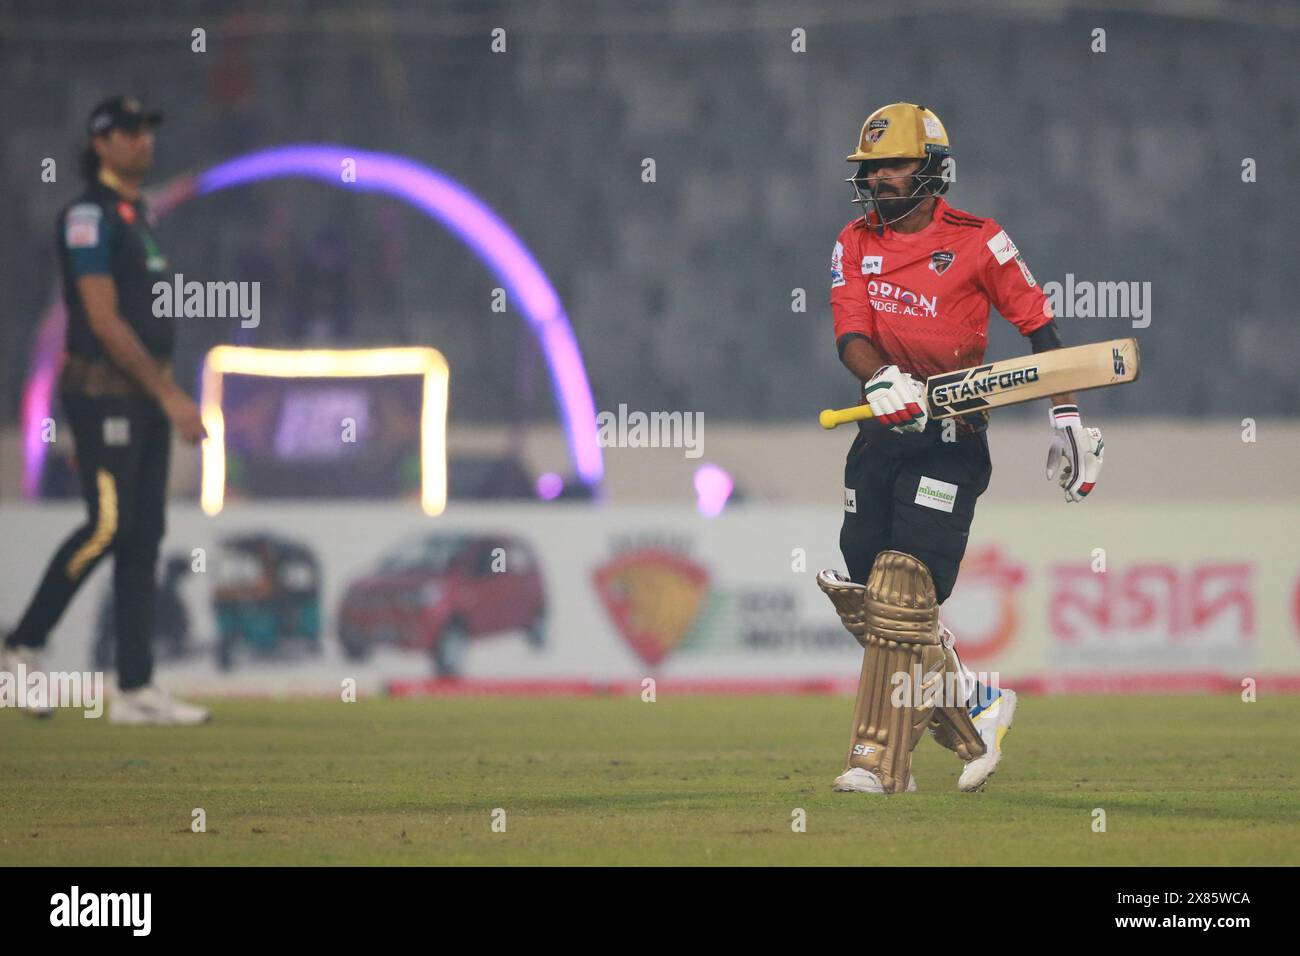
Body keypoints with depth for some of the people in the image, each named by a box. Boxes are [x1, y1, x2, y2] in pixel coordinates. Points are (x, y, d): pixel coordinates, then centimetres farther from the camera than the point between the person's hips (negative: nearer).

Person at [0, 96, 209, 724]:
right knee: (108, 526, -14)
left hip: (146, 399, 9)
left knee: (144, 536, 4)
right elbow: (103, 320, -16)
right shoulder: (89, 216, -10)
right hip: (103, 392, -9)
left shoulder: (139, 216, 18)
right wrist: (169, 395, -18)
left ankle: (135, 690, 3)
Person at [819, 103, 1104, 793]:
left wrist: (1067, 417, 2)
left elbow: (1037, 324, 3)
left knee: (903, 589, -16)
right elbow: (850, 333, -4)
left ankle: (881, 759, -14)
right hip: (883, 427, 6)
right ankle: (976, 709, 19)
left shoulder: (978, 242, -4)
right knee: (869, 596, 2)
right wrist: (880, 378, -26)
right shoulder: (855, 244, 8)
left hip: (952, 437, -6)